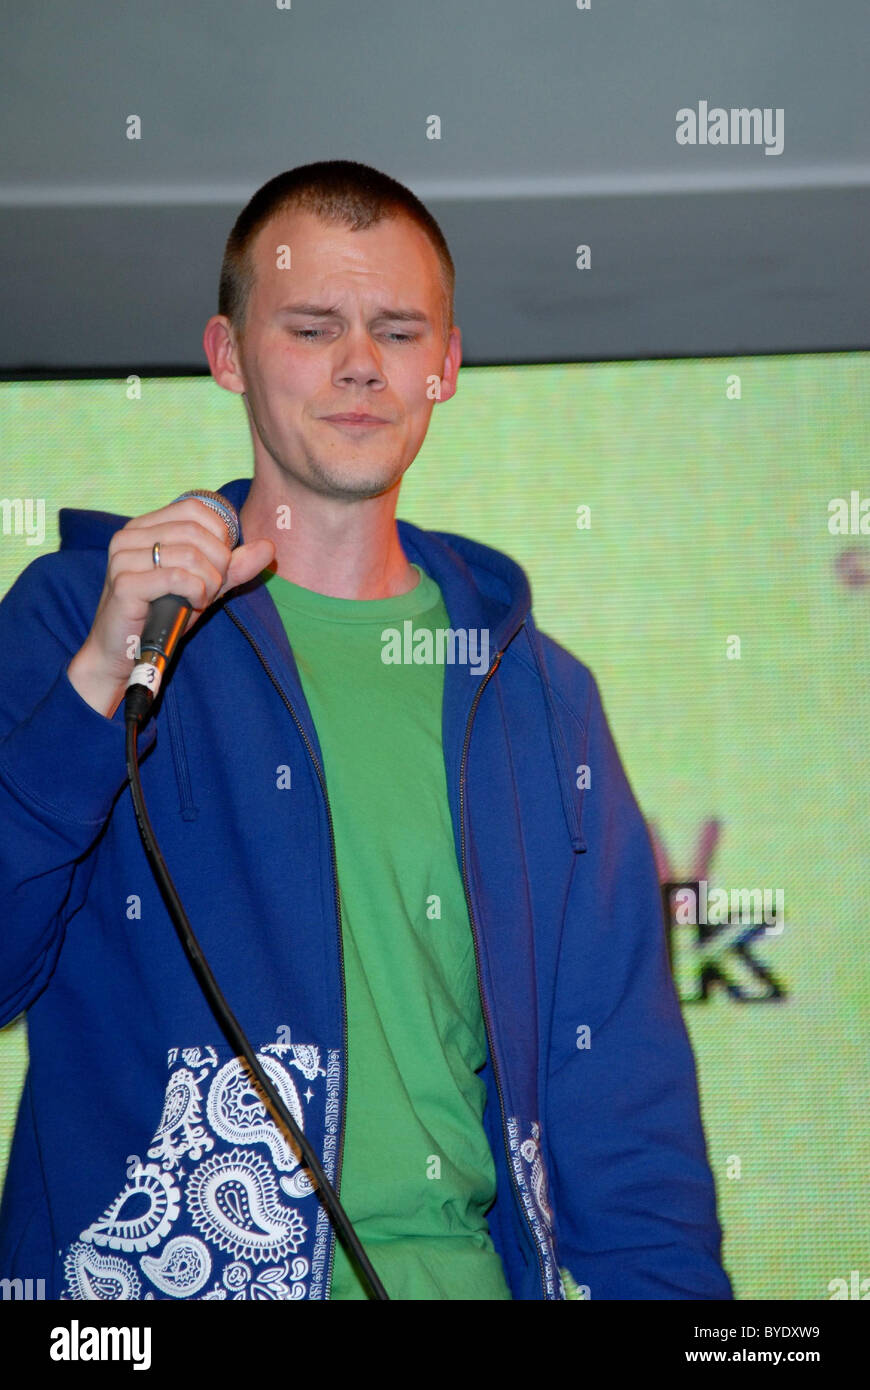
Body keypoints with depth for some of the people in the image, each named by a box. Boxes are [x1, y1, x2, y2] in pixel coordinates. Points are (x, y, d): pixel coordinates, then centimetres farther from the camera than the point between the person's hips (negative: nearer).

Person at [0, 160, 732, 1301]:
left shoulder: (539, 692, 15)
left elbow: (622, 1092, 13)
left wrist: (666, 1283, 0)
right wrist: (100, 679, -12)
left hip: (468, 1267, 3)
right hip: (166, 1275, -2)